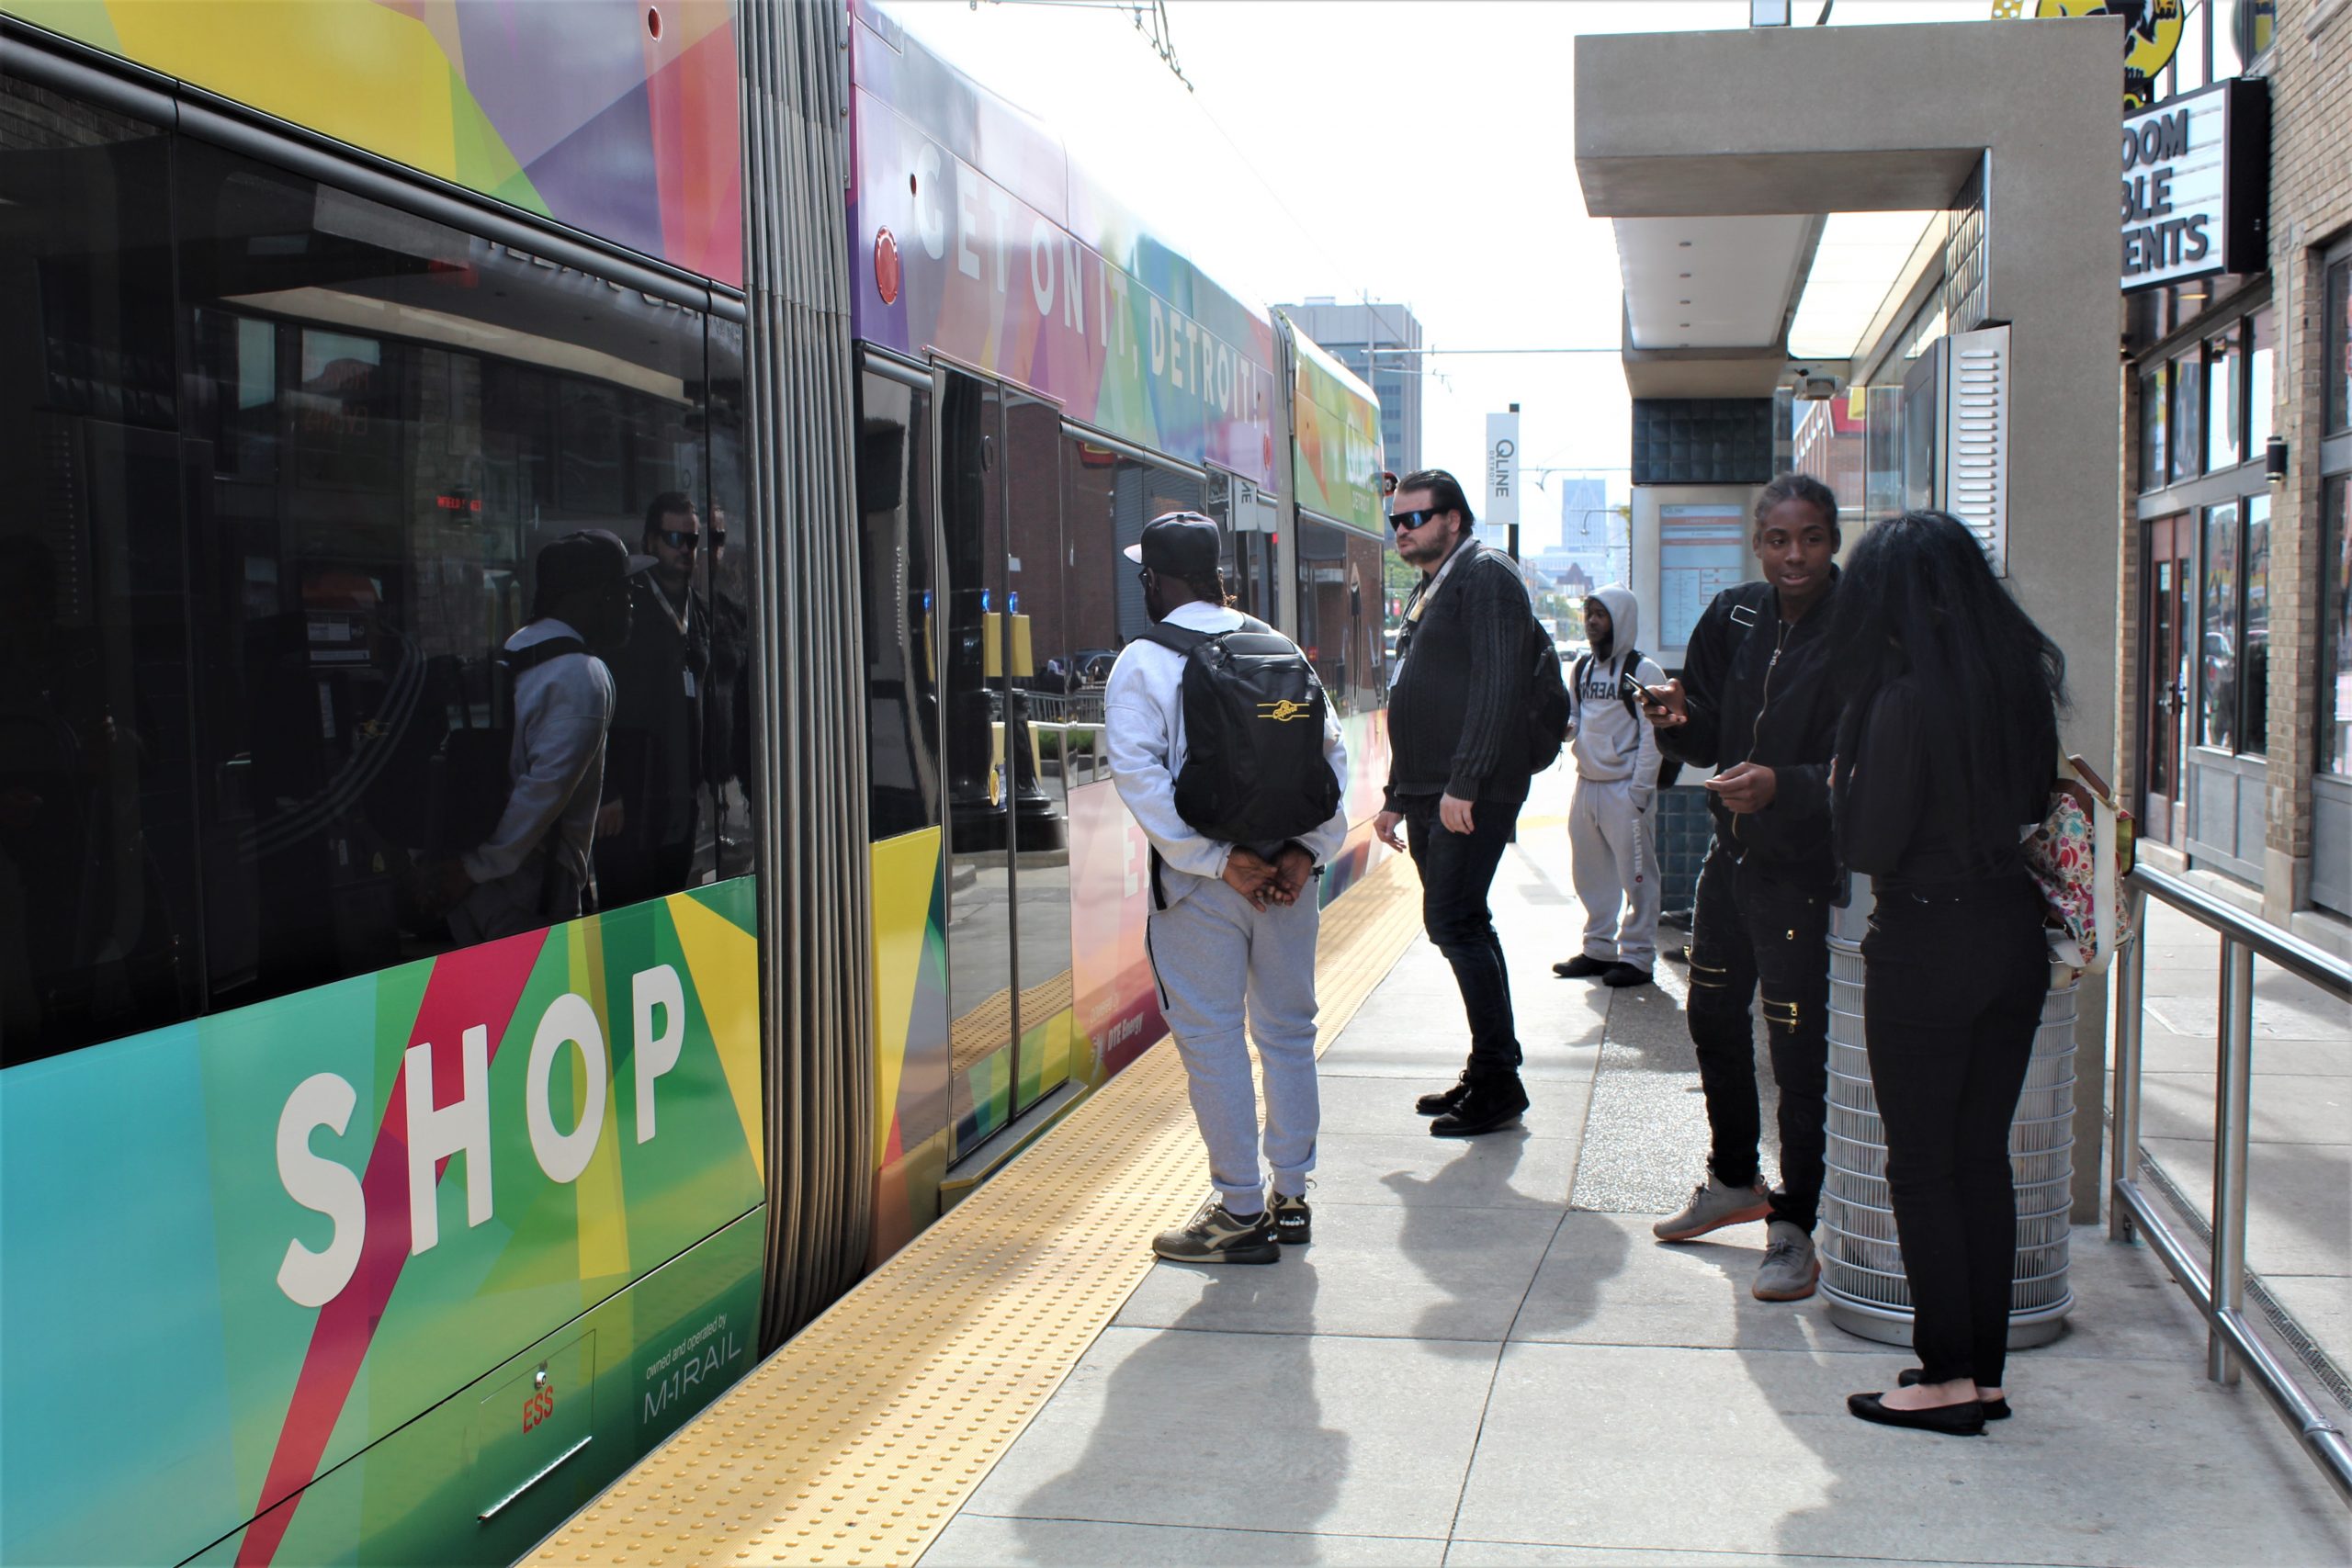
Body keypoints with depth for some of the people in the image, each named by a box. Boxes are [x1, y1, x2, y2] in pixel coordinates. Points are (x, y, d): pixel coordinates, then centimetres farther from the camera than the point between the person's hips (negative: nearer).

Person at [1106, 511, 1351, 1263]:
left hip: (1200, 884, -5)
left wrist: (1218, 860, -16)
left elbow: (1140, 772, -17)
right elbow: (1331, 750, 2)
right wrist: (1307, 849, -4)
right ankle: (1290, 1196, 23)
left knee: (1211, 1040, 3)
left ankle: (1241, 1213, 7)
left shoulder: (1143, 662, -5)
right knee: (1288, 1031, 14)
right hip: (1286, 872, 5)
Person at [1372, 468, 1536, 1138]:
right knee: (1462, 927, 11)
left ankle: (1498, 1081, -4)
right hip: (1430, 796, 9)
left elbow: (1495, 685, -18)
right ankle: (1489, 1075, 18)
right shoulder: (1426, 592, 21)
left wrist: (1464, 784, -23)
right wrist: (1397, 797, 22)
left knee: (1453, 923, -12)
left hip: (1471, 794, -9)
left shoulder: (1485, 575, -8)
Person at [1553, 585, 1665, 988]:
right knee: (1590, 872, 13)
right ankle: (1599, 949, 24)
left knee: (1635, 874, -2)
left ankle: (1637, 956, 4)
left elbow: (1652, 737, -11)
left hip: (1625, 789, -7)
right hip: (1586, 785, 7)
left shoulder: (1643, 672, -8)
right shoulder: (1582, 668, 13)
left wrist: (1640, 791, -15)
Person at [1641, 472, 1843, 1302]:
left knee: (1798, 1047, -4)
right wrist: (1679, 720, -11)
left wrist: (1784, 786, -34)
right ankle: (1733, 1181, 41)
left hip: (1805, 868, -7)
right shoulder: (1735, 617, 3)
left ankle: (1793, 1227, 12)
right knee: (1713, 1015, 20)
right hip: (1731, 852, 8)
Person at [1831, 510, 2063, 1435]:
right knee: (1985, 1160, 13)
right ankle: (1984, 1370, 21)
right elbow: (2036, 806, 13)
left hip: (1926, 947, -7)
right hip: (2015, 937, 7)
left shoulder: (1906, 701, -18)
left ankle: (1947, 1377, 9)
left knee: (1922, 1167, 4)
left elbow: (1866, 846, -14)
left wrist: (1843, 782, 3)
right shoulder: (2024, 681, 3)